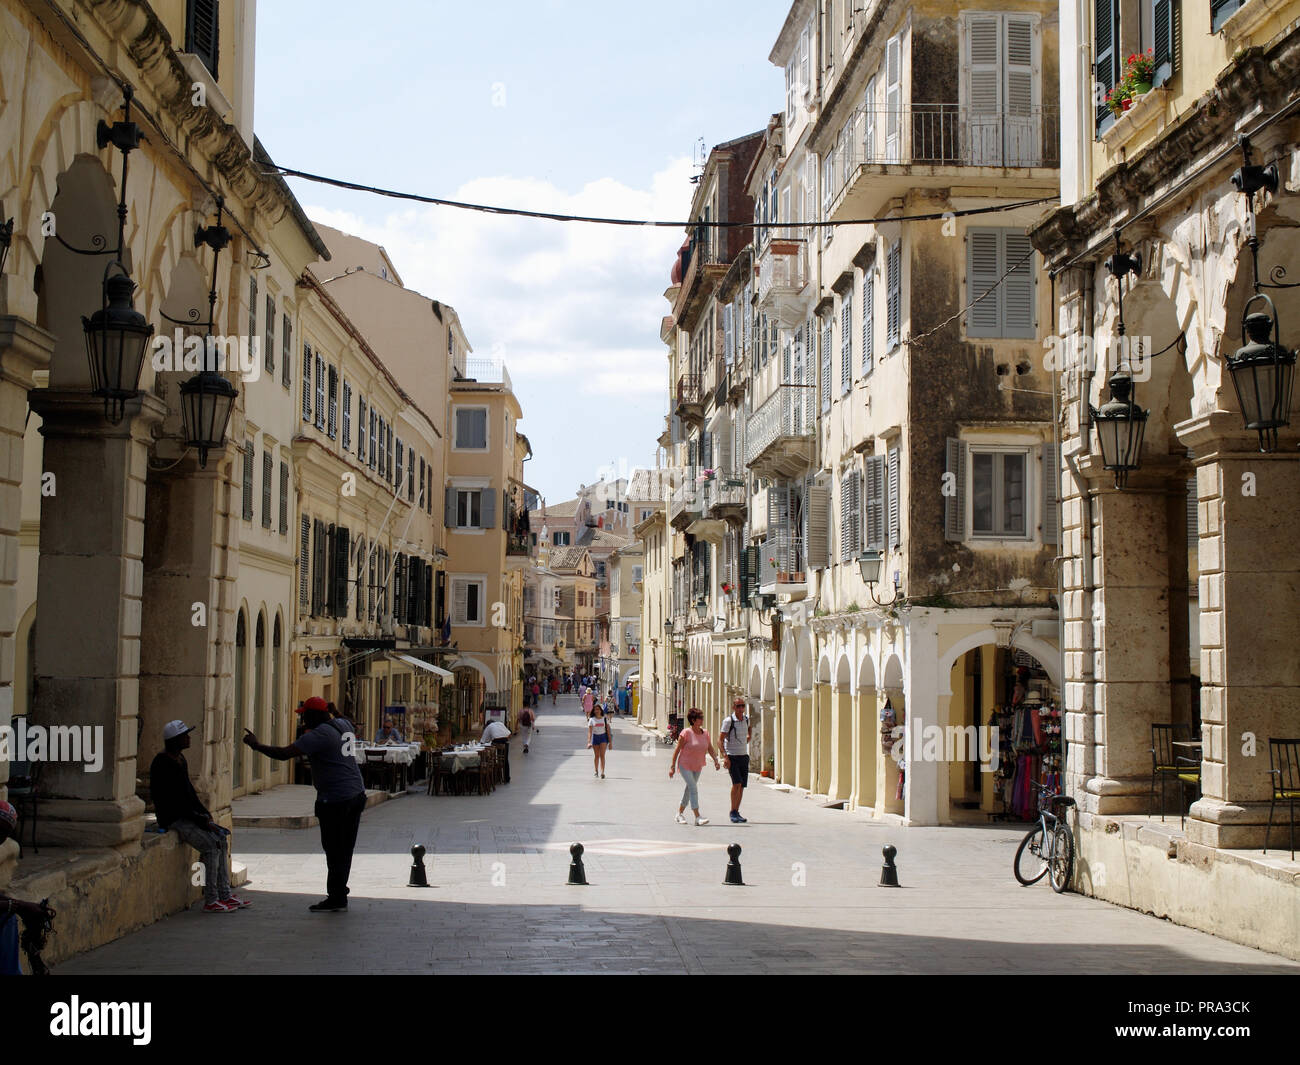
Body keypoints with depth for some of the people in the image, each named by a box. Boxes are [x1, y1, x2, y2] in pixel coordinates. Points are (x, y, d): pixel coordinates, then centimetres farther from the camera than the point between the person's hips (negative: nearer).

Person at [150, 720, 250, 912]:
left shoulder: (180, 759, 12)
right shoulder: (162, 763, -18)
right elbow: (171, 800, -22)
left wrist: (204, 813, 8)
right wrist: (198, 819, -19)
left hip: (186, 815, 10)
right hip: (172, 818, -10)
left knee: (221, 838, -1)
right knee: (211, 845, -20)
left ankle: (225, 894, 1)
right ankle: (210, 901, -16)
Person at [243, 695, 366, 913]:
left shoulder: (318, 735, -16)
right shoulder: (343, 724, 10)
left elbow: (284, 754, -18)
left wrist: (256, 745, -6)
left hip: (334, 800, -9)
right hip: (356, 794, 9)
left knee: (334, 850, -1)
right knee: (344, 849, 15)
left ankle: (337, 899, 4)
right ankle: (338, 891, 24)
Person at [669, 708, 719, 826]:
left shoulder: (705, 734, 1)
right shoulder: (686, 733, -16)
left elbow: (710, 749, 2)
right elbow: (677, 749, -12)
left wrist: (715, 760, -17)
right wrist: (672, 766, -12)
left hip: (698, 767, 6)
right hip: (685, 766, -6)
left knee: (688, 790, 14)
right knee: (693, 789, -15)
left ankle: (679, 814, 29)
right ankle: (697, 817, -17)